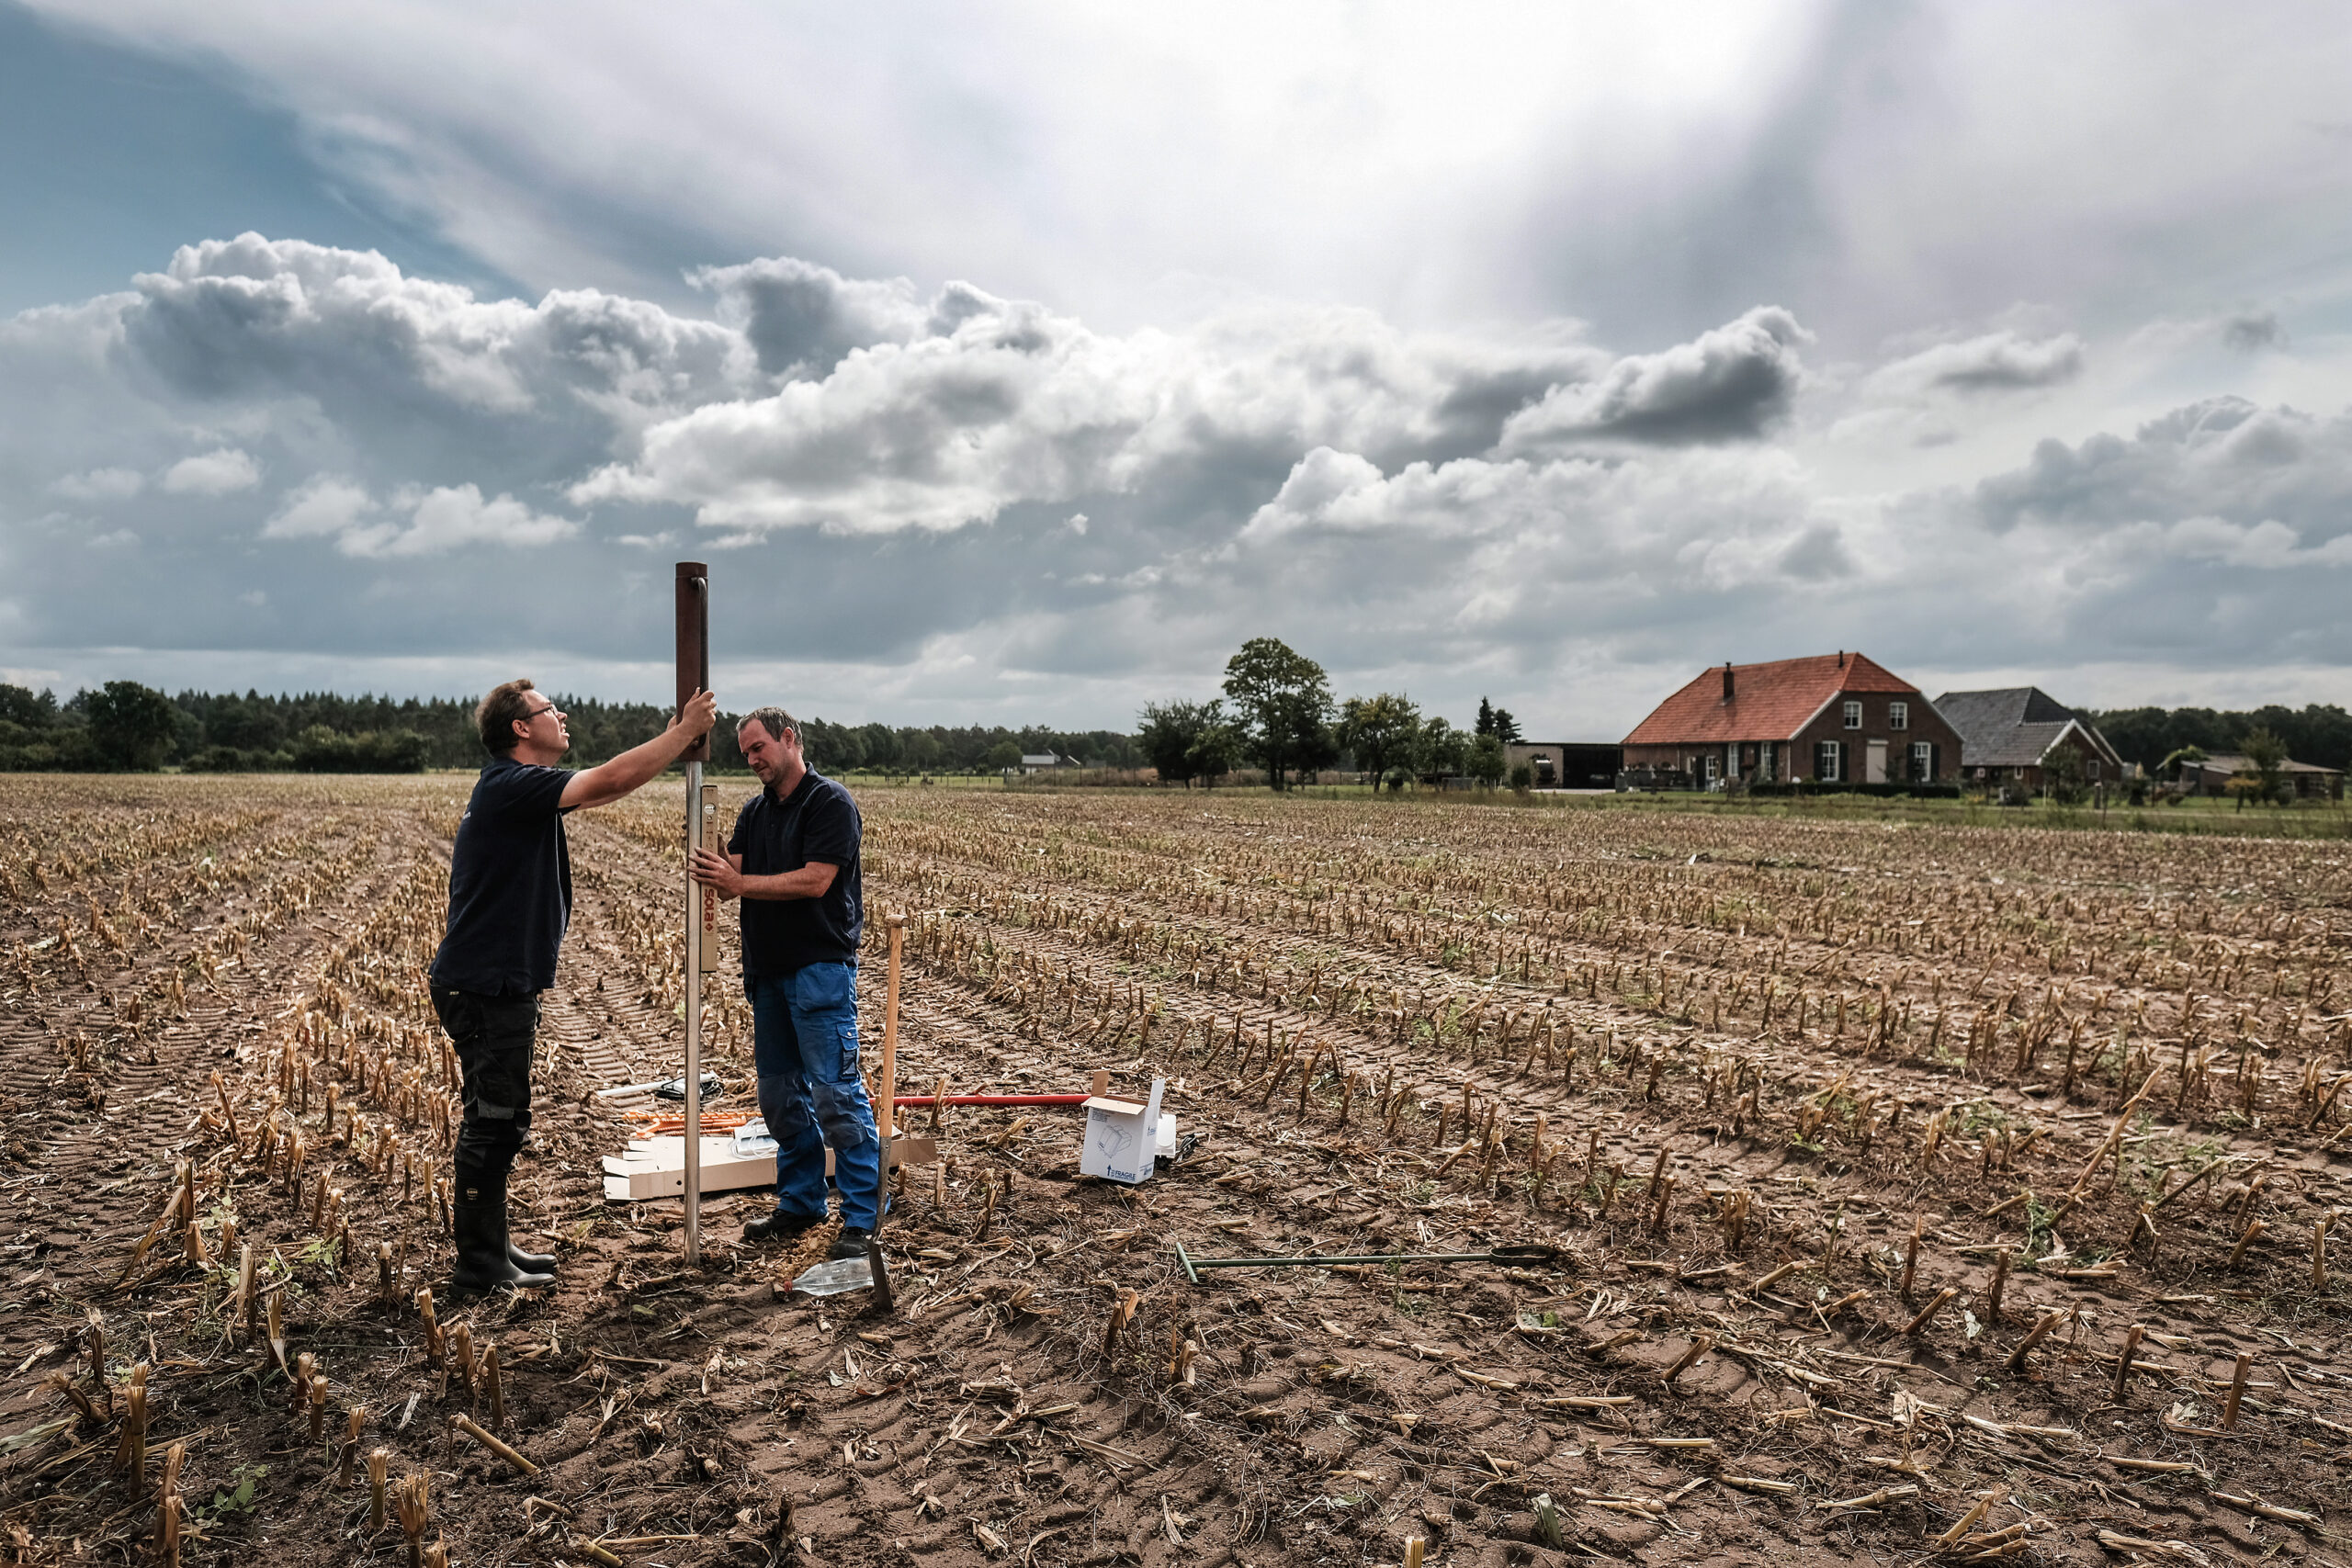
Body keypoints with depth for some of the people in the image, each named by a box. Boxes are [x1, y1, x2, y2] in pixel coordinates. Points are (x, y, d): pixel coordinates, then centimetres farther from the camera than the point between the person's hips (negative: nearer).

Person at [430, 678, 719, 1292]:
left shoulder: (519, 788, 14)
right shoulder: (510, 785, -17)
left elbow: (605, 788, 18)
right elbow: (611, 780, -24)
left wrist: (676, 736, 13)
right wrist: (687, 729, -14)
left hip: (500, 983, 11)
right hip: (485, 987, -11)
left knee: (497, 1120, 17)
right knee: (495, 1120, -1)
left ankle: (490, 1246, 29)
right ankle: (480, 1264, 10)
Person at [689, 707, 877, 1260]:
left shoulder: (831, 803, -9)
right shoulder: (754, 811, 15)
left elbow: (814, 881, -17)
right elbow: (736, 878, 4)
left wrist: (739, 882, -21)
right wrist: (715, 873, -18)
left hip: (821, 969, -8)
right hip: (768, 968, 8)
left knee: (836, 1094, -8)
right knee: (780, 1094, 14)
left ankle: (863, 1215, 1)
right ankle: (800, 1203, 27)